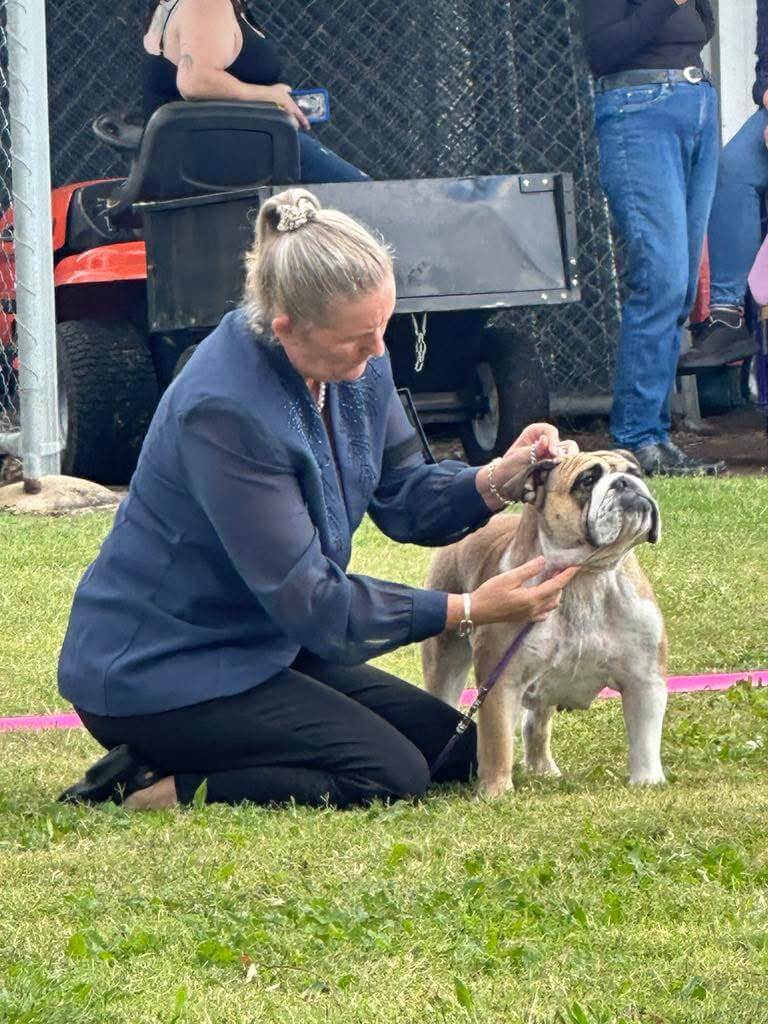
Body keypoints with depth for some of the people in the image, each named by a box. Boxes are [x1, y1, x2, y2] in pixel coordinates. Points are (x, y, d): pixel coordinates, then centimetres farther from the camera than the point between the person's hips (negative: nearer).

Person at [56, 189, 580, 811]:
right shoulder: (224, 410, -30)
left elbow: (404, 497, 5)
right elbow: (309, 600, -26)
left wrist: (496, 480, -16)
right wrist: (468, 611, -24)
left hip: (261, 646, 10)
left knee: (454, 747, 7)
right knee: (391, 772, -18)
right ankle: (153, 789, -9)